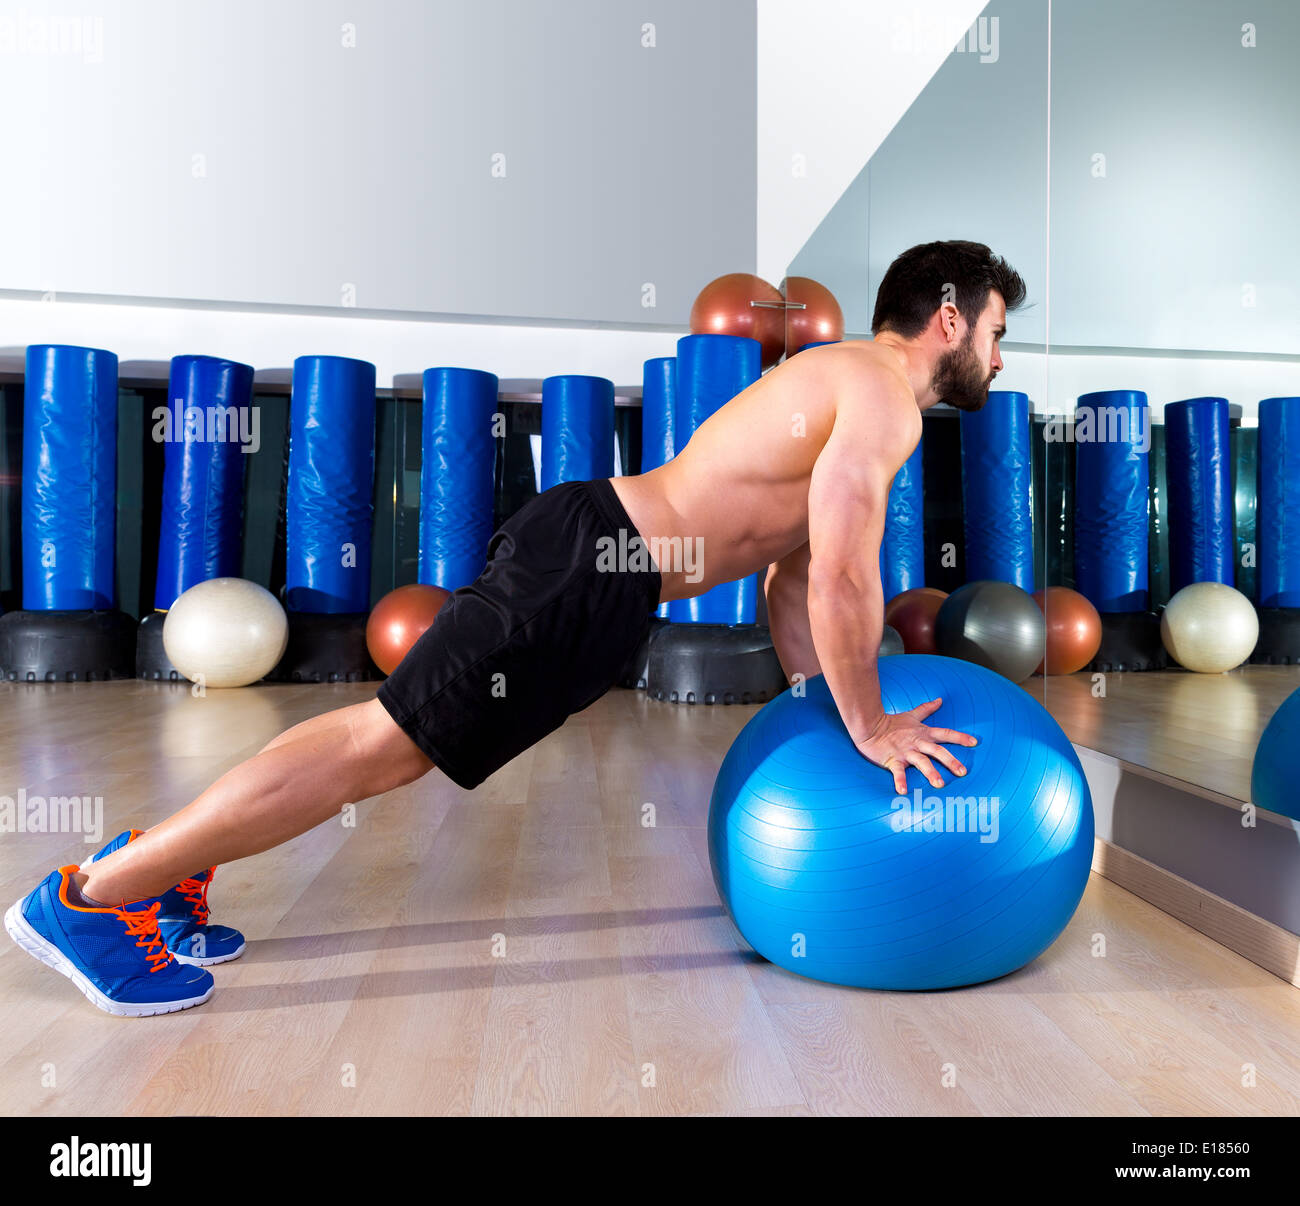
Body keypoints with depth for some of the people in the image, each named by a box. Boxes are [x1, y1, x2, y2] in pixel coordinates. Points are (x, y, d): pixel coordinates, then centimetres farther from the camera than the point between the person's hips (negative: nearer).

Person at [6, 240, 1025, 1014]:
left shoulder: (847, 386, 25)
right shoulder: (883, 393, -7)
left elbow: (794, 579, 25)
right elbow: (841, 576, -18)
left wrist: (827, 709, 23)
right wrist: (868, 726, -6)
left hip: (588, 550, 10)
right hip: (588, 566, -10)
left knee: (391, 735, 12)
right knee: (384, 742, -7)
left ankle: (161, 859, 24)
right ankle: (88, 898, 4)